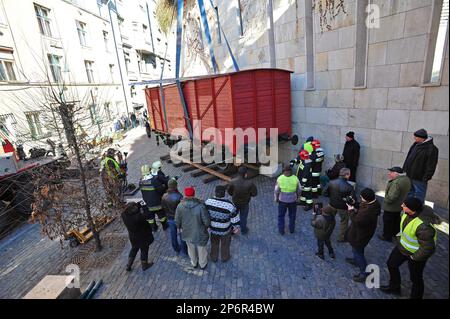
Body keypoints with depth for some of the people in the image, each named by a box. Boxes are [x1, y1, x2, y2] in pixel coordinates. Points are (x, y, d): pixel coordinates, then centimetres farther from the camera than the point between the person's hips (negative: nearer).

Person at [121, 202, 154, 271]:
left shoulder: (124, 215, -20)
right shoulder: (139, 216, -36)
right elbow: (146, 226, -21)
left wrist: (138, 205, -8)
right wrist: (150, 234, -3)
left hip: (132, 236, 5)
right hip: (142, 237, -5)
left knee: (134, 249, 29)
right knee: (144, 250, 18)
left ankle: (128, 266, 40)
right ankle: (144, 265, 38)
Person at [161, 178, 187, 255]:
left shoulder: (164, 196, -13)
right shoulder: (179, 197, -30)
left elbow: (163, 207, 0)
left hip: (170, 219, 5)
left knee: (173, 235, 23)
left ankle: (176, 249, 41)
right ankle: (184, 250, 33)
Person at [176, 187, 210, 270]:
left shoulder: (180, 206, -21)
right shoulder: (201, 206, -31)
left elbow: (177, 222, -8)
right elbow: (207, 222, -22)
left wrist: (181, 227, 13)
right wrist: (206, 227, 1)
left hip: (187, 233, 3)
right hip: (200, 234, -2)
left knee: (191, 249, 30)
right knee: (202, 250, 25)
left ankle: (194, 263, 55)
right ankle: (203, 265, 49)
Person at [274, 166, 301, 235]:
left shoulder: (280, 178, -17)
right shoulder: (295, 178, -14)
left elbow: (276, 190, -11)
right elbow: (298, 190, -3)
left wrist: (276, 198, 6)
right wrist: (297, 196, 16)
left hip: (282, 200, -1)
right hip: (292, 200, 1)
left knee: (281, 215, 17)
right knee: (292, 215, 22)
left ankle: (281, 231, 24)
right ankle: (292, 229, 35)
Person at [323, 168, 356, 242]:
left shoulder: (331, 182, -14)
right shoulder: (349, 187, -25)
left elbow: (325, 193, -7)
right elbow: (353, 199, -23)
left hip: (332, 204, 4)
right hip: (343, 207, -4)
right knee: (344, 222, 20)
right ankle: (341, 238, 35)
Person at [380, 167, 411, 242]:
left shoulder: (396, 183, -34)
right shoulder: (406, 179, -3)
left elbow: (391, 198, -33)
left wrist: (385, 201, -15)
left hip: (391, 207, -9)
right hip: (400, 205, 9)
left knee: (388, 222, 10)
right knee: (396, 221, 26)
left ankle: (387, 236, 25)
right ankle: (396, 234, 44)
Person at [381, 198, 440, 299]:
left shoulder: (423, 226, -41)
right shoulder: (409, 212, -18)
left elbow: (428, 249, -31)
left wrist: (414, 257, -17)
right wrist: (402, 235, 11)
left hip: (416, 253, -8)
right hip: (403, 245, 8)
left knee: (415, 278, 16)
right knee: (391, 264, 23)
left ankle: (415, 297, 44)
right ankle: (394, 287, 49)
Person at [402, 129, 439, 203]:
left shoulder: (432, 149, -15)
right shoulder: (415, 145, 8)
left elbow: (431, 166, -17)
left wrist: (426, 178, -19)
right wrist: (404, 169, 14)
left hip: (419, 178, -8)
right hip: (409, 176, 8)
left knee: (419, 195, 4)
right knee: (409, 194, 19)